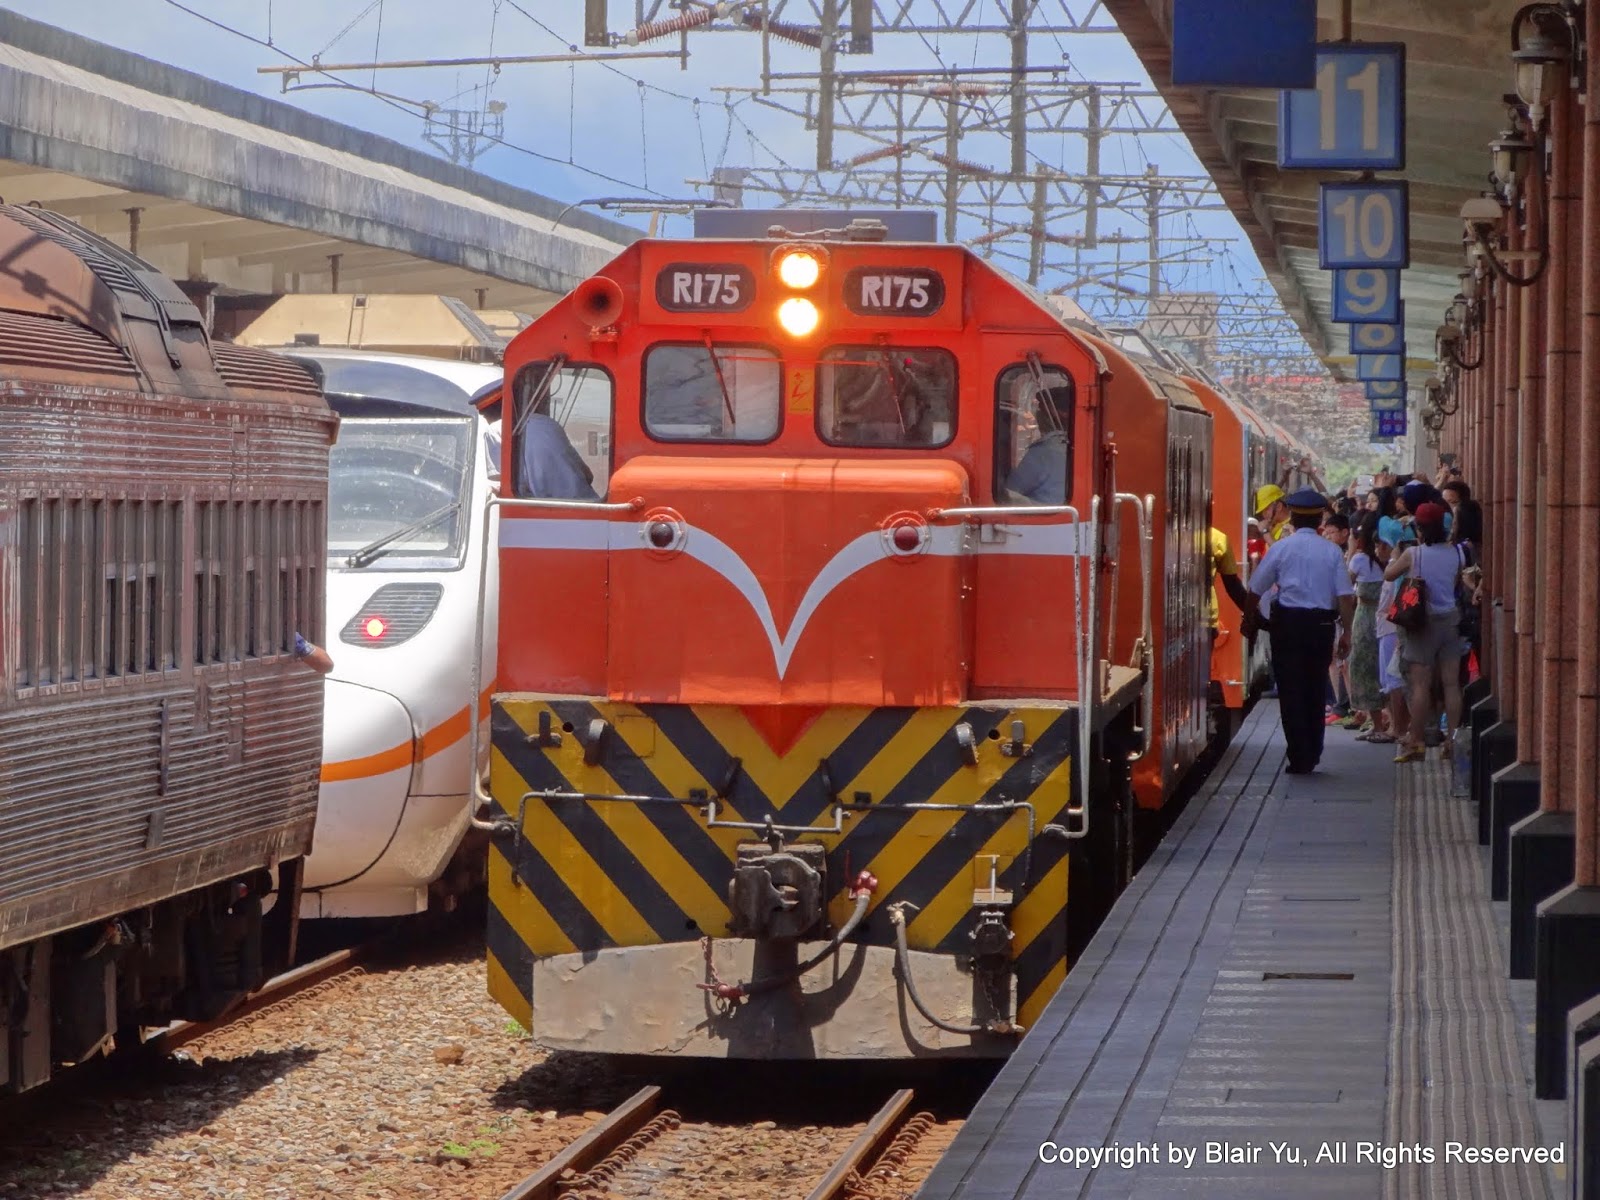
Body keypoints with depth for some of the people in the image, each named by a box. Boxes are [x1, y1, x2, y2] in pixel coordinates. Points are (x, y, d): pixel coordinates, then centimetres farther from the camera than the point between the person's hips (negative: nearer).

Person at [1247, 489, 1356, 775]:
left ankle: (1300, 758, -4)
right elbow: (1345, 595, -5)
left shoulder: (1281, 548, -2)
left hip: (1288, 623, -2)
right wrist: (1346, 633, 1)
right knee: (1316, 690, 14)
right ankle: (1313, 756, 20)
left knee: (1291, 690, 1)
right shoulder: (1331, 551, 0)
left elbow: (1256, 590, 3)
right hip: (1322, 624, 2)